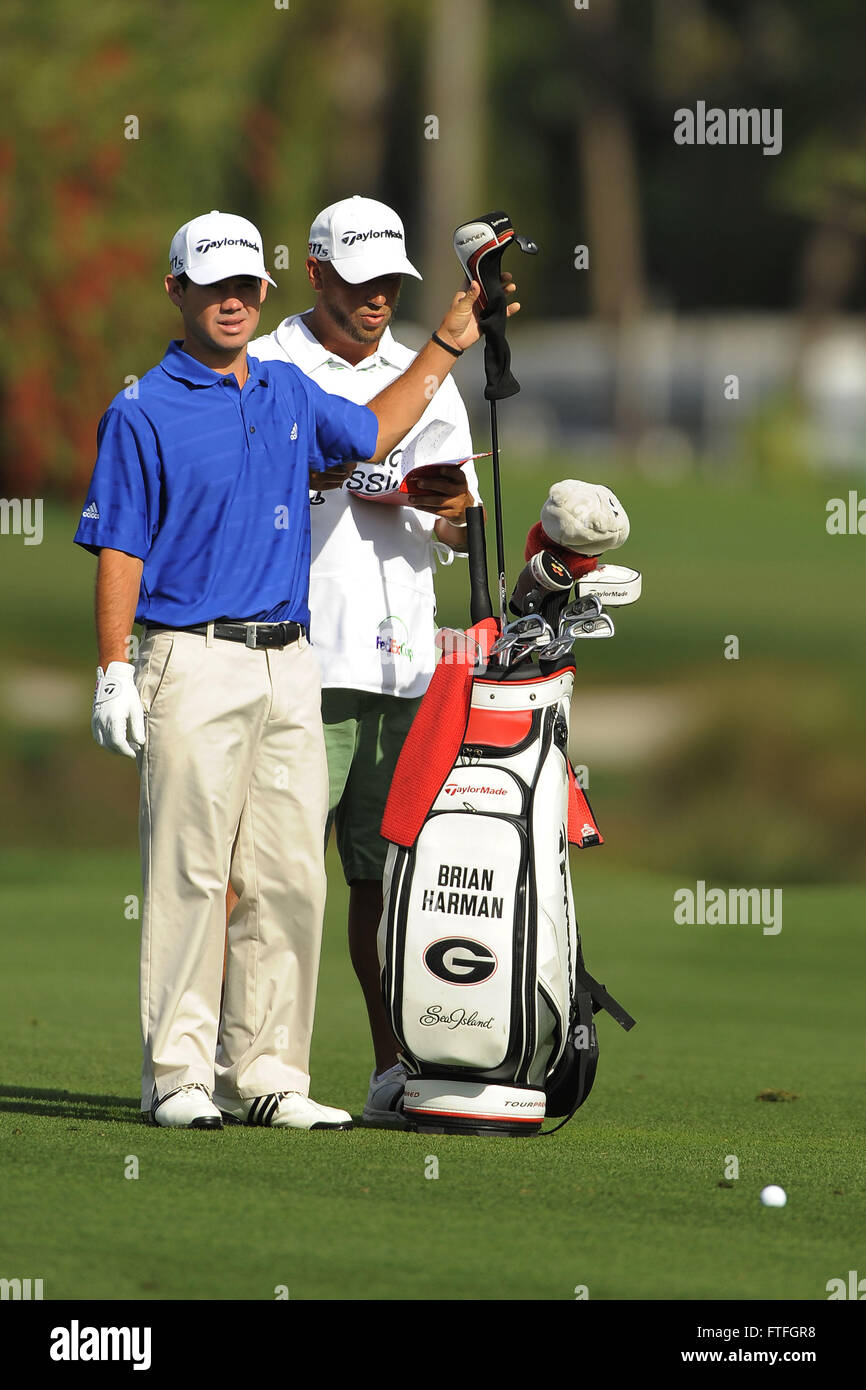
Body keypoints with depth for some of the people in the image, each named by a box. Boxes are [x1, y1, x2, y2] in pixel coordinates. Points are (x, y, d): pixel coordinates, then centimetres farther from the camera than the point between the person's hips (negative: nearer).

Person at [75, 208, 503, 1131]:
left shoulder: (289, 395, 15)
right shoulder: (144, 414, -3)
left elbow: (369, 437, 35)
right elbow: (119, 551, -5)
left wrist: (447, 346, 33)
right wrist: (113, 672, -13)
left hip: (289, 664, 6)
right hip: (195, 664, -6)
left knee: (292, 880, 3)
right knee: (191, 873, -8)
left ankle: (266, 1075, 8)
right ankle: (178, 1076, -4)